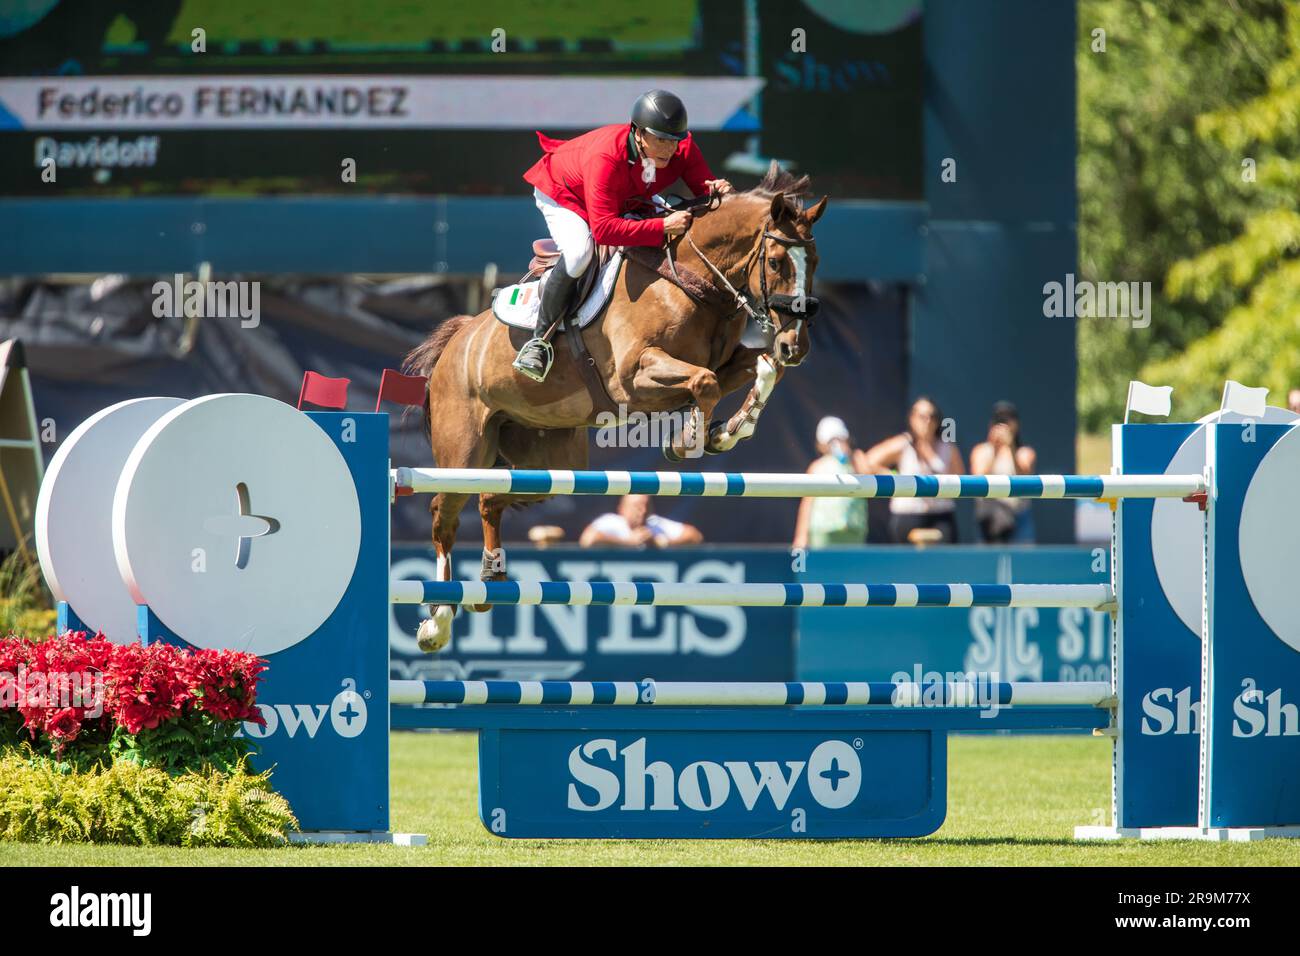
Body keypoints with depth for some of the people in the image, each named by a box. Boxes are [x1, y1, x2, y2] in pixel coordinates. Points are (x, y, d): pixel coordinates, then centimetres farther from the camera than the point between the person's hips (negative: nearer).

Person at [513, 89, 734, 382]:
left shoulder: (683, 149, -28)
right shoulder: (606, 157, -45)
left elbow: (706, 190, -17)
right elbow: (603, 229, -50)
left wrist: (719, 192, -44)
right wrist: (662, 227, -57)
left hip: (628, 201, 7)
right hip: (563, 195, -7)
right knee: (579, 253, -34)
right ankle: (539, 340, -20)